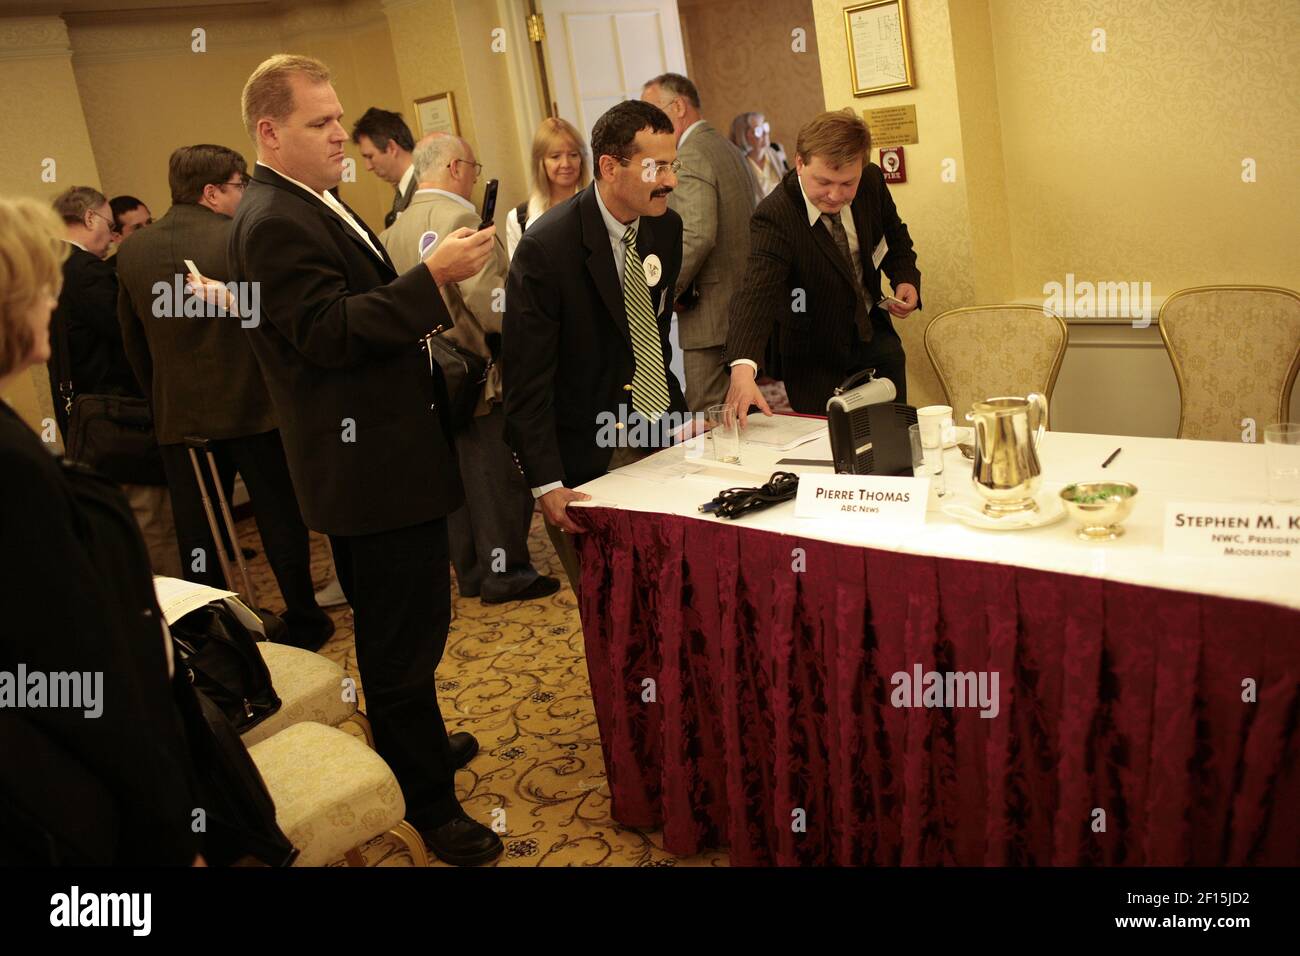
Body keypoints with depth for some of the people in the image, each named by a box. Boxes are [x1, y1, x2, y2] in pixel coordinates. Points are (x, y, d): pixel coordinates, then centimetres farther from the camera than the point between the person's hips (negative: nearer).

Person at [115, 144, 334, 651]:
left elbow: (132, 339, 9)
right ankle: (303, 622, 21)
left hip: (178, 414, 4)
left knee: (197, 530, 11)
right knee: (280, 518, 10)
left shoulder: (131, 251, 1)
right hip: (254, 405, -3)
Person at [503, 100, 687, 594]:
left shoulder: (666, 226, 2)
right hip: (591, 459, -5)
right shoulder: (546, 248, -18)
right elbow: (526, 379, -18)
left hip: (659, 439, 6)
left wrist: (676, 412, 8)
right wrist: (546, 484, -22)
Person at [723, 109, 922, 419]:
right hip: (816, 359, -5)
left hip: (876, 337, 5)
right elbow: (757, 293, -41)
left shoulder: (872, 181, -10)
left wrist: (905, 279, -10)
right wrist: (743, 367, -56)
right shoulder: (774, 216, -28)